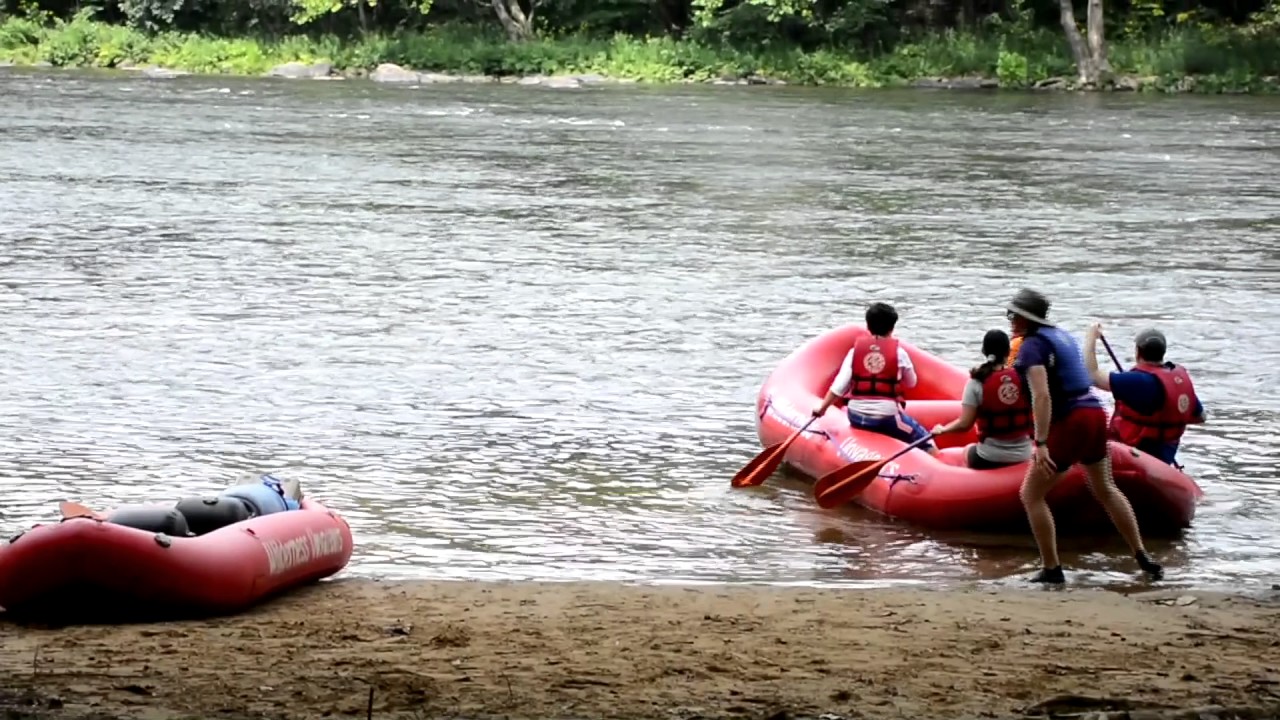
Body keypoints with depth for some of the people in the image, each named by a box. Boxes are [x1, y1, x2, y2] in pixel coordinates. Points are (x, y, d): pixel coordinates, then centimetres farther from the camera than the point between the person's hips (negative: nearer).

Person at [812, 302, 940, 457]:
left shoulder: (856, 350, 2)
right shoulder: (898, 353, -3)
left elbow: (839, 386, -3)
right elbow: (911, 383, 10)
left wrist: (822, 408, 4)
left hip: (856, 416, 3)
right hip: (887, 416, -3)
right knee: (928, 446, 1)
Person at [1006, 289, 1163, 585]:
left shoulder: (1031, 346, -12)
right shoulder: (1062, 336, 15)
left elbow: (1042, 396, -23)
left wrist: (1041, 444, -27)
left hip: (1068, 422, -9)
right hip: (1094, 412, 9)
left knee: (1031, 494, 3)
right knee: (1105, 489, 23)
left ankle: (1052, 569, 2)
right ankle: (1143, 557, 26)